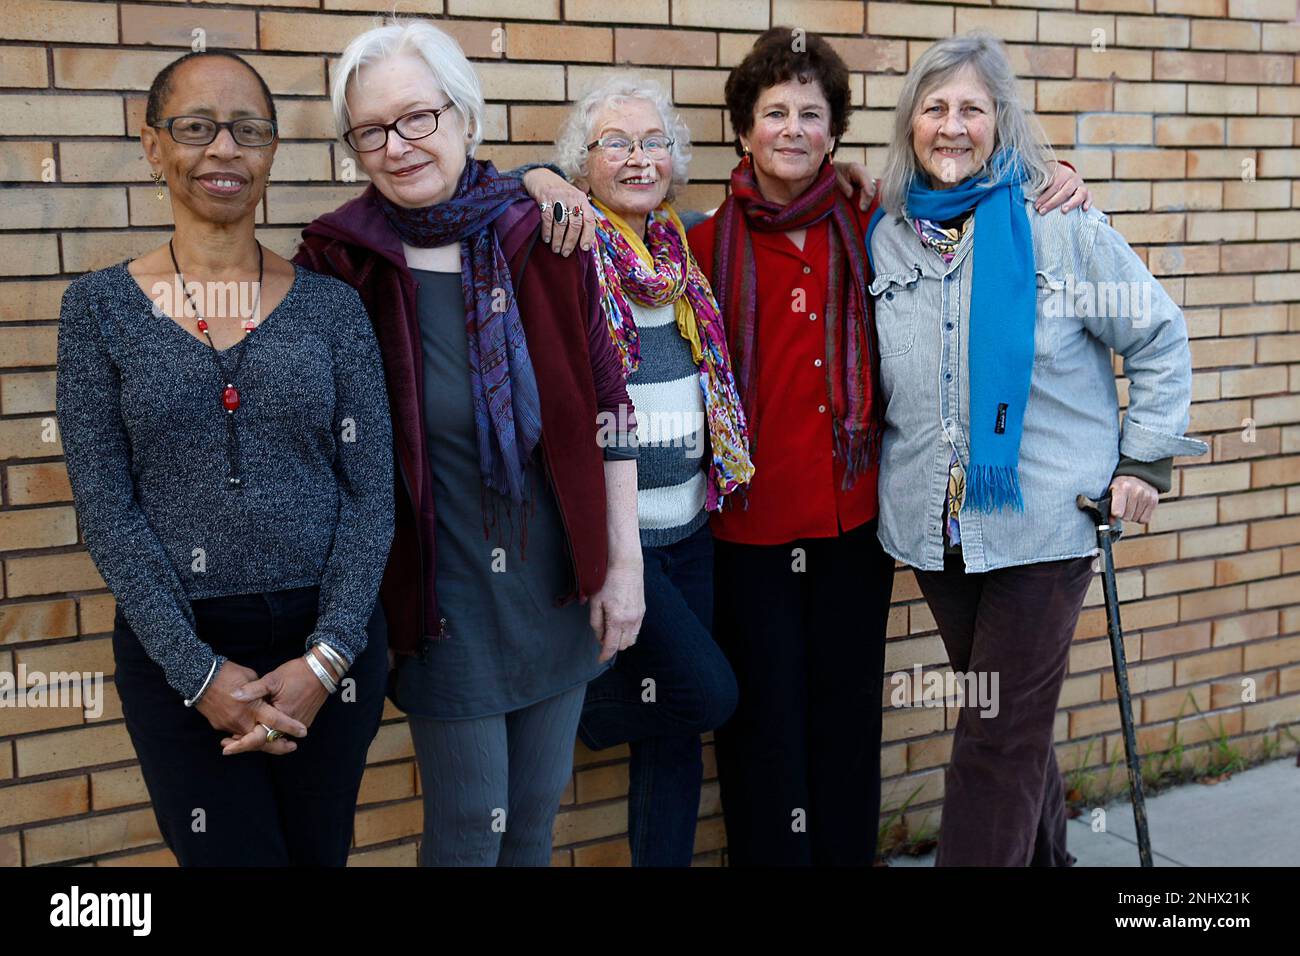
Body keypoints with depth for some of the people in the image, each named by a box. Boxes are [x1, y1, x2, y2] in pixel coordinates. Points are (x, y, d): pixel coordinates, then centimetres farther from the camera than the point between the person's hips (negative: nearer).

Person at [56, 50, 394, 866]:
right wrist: (199, 670, -12)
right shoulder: (100, 307, -1)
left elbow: (372, 491, -2)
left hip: (330, 641, 1)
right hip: (175, 648, -1)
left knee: (319, 853, 15)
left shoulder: (332, 306, 1)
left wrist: (326, 656, -12)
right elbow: (106, 508, -5)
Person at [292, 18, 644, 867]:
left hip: (558, 579, 3)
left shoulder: (544, 240, -5)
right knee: (470, 820, 7)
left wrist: (624, 564, -1)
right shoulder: (340, 262, -9)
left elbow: (607, 409, 0)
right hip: (442, 595, -2)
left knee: (538, 806, 17)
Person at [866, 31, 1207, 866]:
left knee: (1001, 734, -1)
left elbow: (1160, 341, -1)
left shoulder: (1060, 226, -7)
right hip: (934, 525, 4)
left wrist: (1143, 463, -4)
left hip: (1042, 517, -4)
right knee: (1015, 716, 19)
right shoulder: (885, 239, 5)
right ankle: (1042, 854, 38)